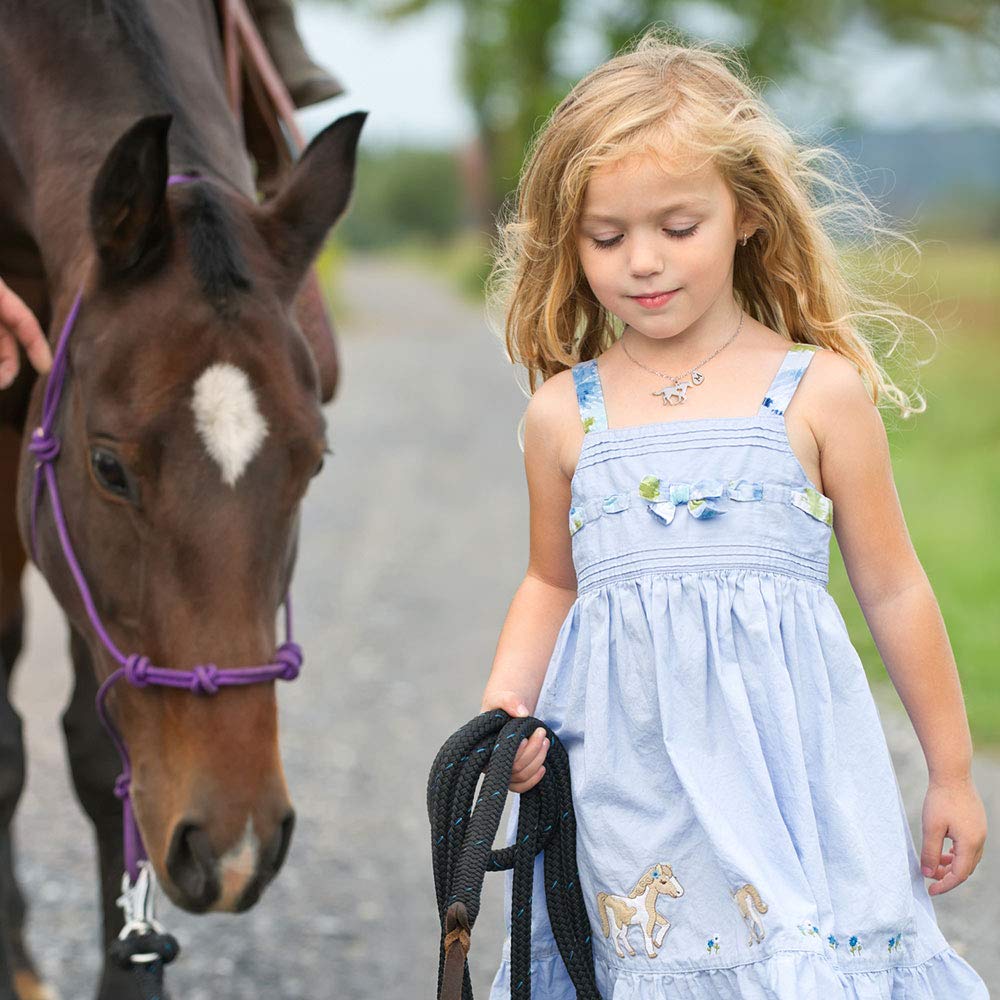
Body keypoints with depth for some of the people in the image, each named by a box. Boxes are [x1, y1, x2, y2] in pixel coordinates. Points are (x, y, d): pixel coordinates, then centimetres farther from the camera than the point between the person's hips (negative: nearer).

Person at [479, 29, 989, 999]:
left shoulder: (818, 391, -1)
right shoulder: (563, 413, 6)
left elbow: (892, 589, 6)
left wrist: (952, 773, 11)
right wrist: (507, 703, 3)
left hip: (786, 757, -2)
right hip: (623, 767, 2)